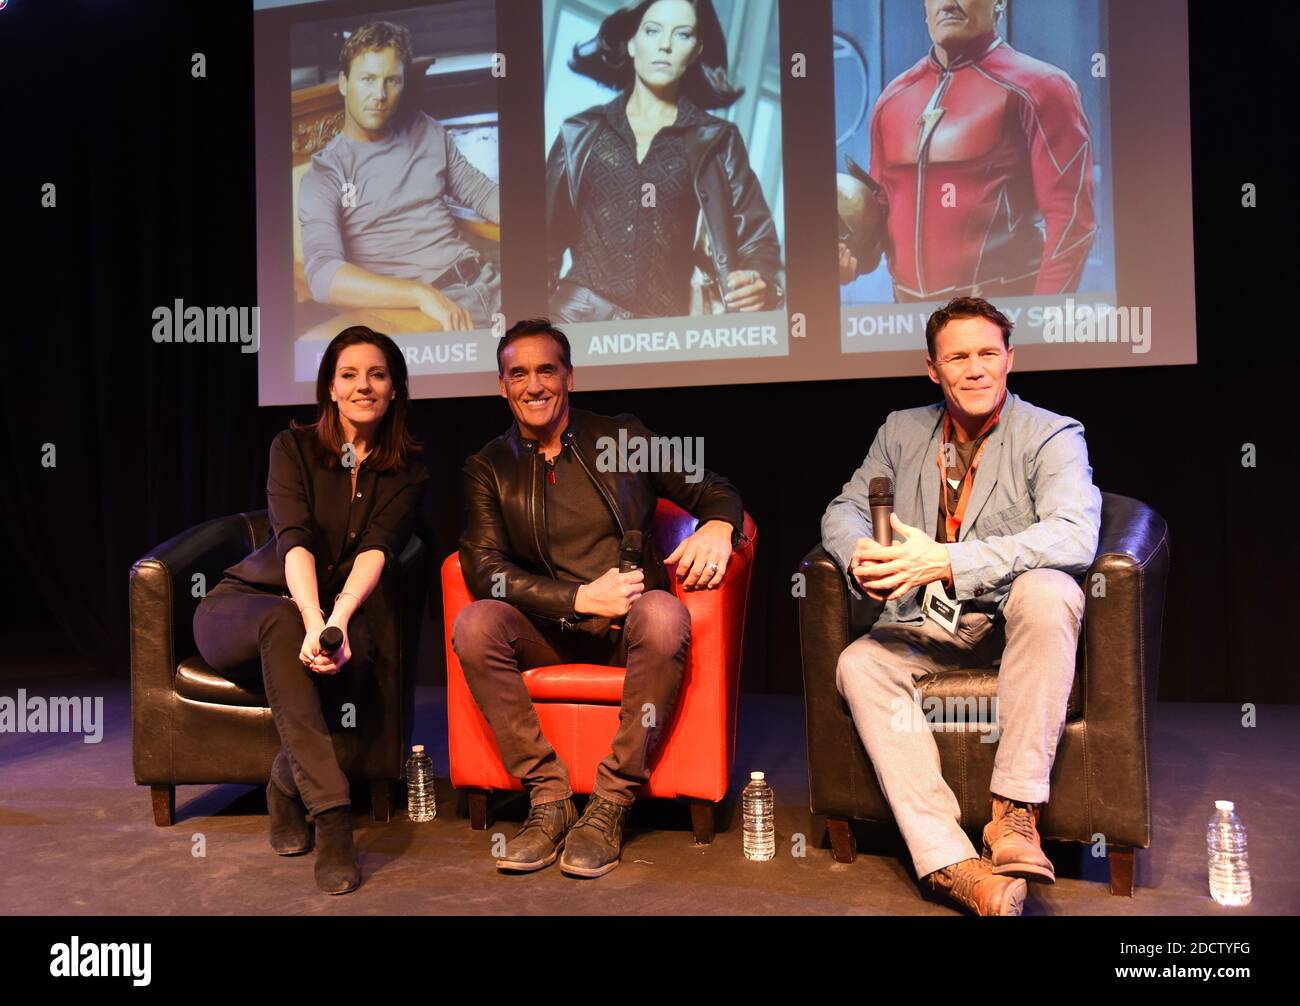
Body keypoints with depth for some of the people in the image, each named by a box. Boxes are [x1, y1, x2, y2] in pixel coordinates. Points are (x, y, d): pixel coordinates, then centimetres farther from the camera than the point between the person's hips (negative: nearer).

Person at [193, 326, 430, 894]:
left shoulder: (407, 470, 0)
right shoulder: (294, 447, -5)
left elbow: (378, 549, -18)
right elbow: (295, 539, -22)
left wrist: (338, 618, -38)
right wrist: (313, 620, -41)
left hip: (342, 606, 1)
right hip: (241, 605, -1)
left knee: (360, 640, -35)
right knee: (282, 620, -37)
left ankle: (287, 786, -16)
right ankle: (332, 814, -42)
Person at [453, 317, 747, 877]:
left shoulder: (625, 439, 8)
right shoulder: (487, 468, 6)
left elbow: (717, 493, 12)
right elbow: (485, 568, -7)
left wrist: (718, 526, -14)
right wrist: (582, 598, -20)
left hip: (628, 626, -1)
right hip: (548, 635, 1)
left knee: (664, 614, -34)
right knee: (474, 624, -28)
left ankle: (609, 806, -23)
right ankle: (549, 799, -18)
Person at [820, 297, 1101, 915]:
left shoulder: (1051, 435, -4)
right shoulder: (901, 431, 12)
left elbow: (1075, 534, -22)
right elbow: (844, 510, 9)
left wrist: (947, 561, -34)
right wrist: (861, 558, -18)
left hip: (1010, 621, -3)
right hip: (923, 626, 3)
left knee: (1048, 590, -36)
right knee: (858, 664, -26)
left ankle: (1015, 813, -31)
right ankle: (948, 862, -34)